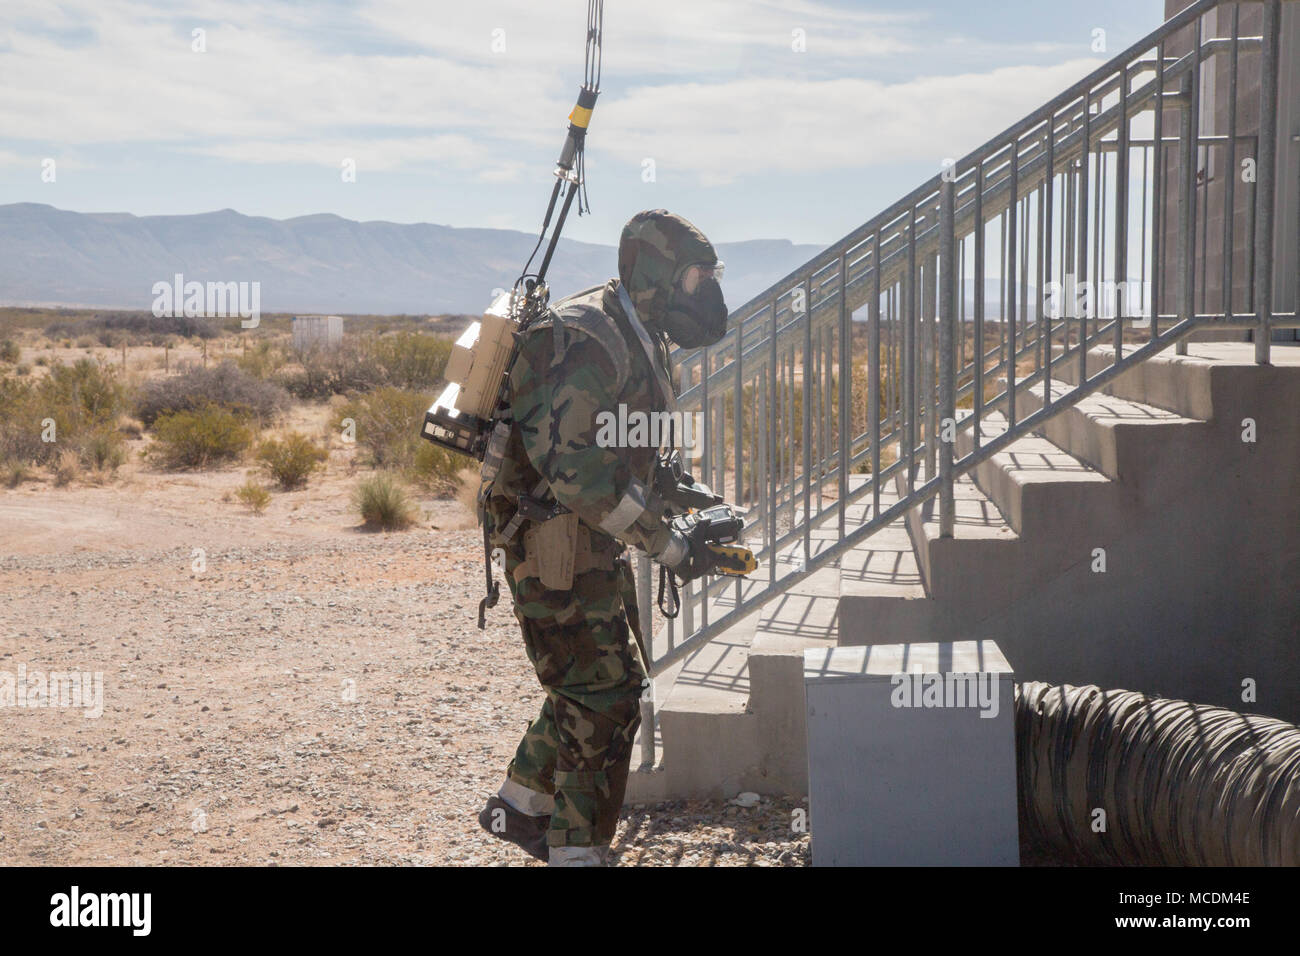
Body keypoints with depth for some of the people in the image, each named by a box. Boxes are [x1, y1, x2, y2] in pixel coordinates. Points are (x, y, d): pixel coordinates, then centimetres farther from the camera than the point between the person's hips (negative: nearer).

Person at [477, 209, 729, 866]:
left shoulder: (640, 338, 13)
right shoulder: (586, 338, -21)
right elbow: (568, 461, -30)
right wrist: (664, 543, -27)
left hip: (595, 545, 10)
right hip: (555, 547, -10)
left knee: (589, 687, 20)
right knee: (604, 702, -7)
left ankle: (518, 807, 37)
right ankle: (577, 849, 4)